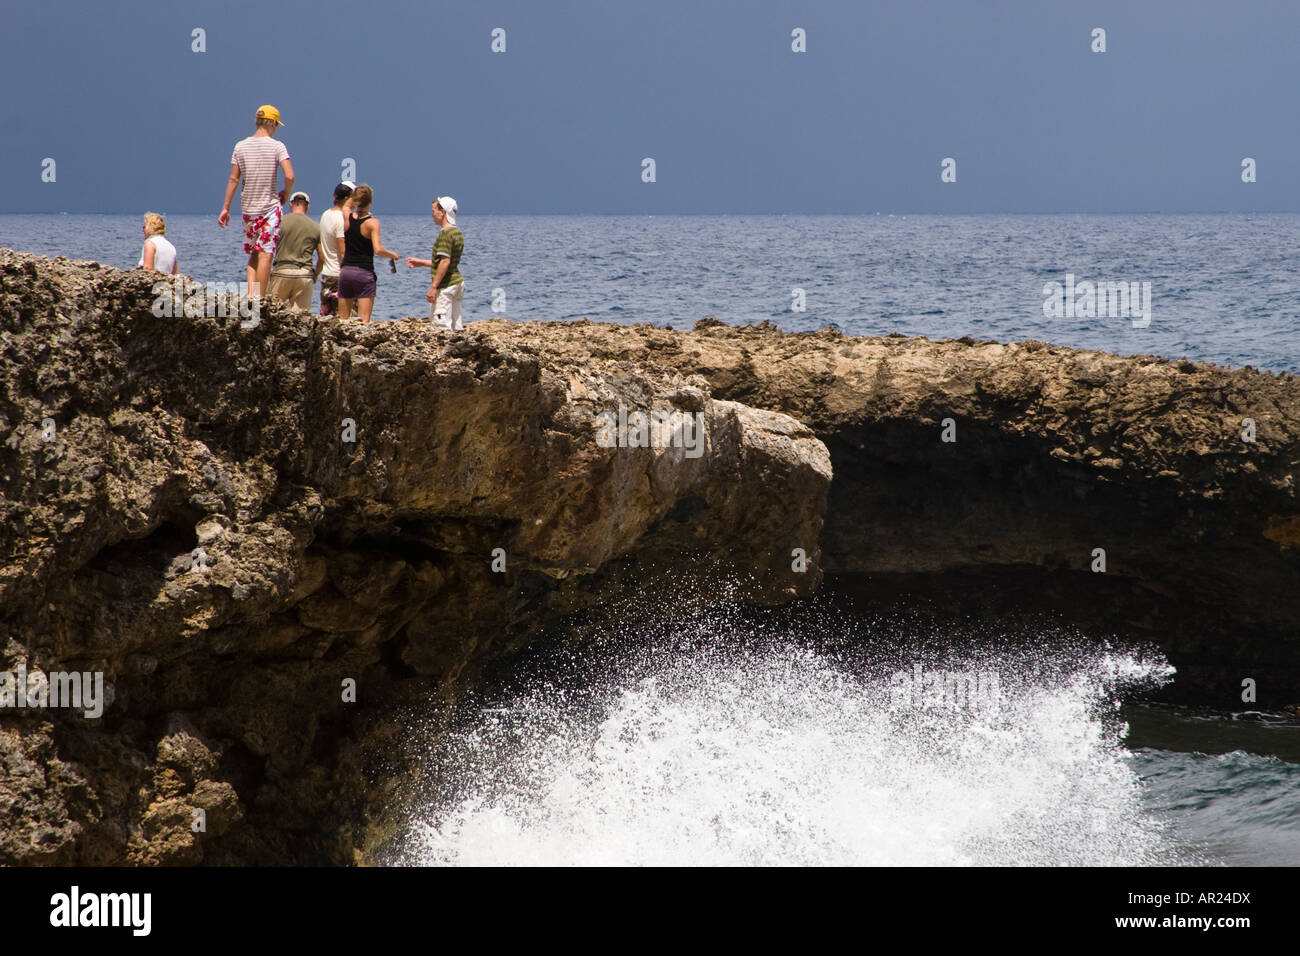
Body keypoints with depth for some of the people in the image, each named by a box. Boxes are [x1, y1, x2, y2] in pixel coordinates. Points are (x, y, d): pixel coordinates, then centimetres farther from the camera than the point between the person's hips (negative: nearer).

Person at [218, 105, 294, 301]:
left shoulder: (241, 146, 3)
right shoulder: (277, 146, -7)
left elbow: (233, 179, 4)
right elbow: (289, 176, -16)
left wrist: (226, 207, 9)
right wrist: (285, 194, 4)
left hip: (248, 209, 4)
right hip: (270, 207, -4)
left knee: (253, 253, 16)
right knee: (266, 254, -4)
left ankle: (251, 293, 3)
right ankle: (260, 298, -8)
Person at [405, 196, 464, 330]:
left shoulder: (445, 233, -15)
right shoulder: (458, 232, 15)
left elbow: (445, 262, -22)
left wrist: (433, 286, -21)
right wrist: (421, 263, 27)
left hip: (445, 285, -10)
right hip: (457, 282, 10)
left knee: (441, 325, -10)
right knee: (456, 325, 9)